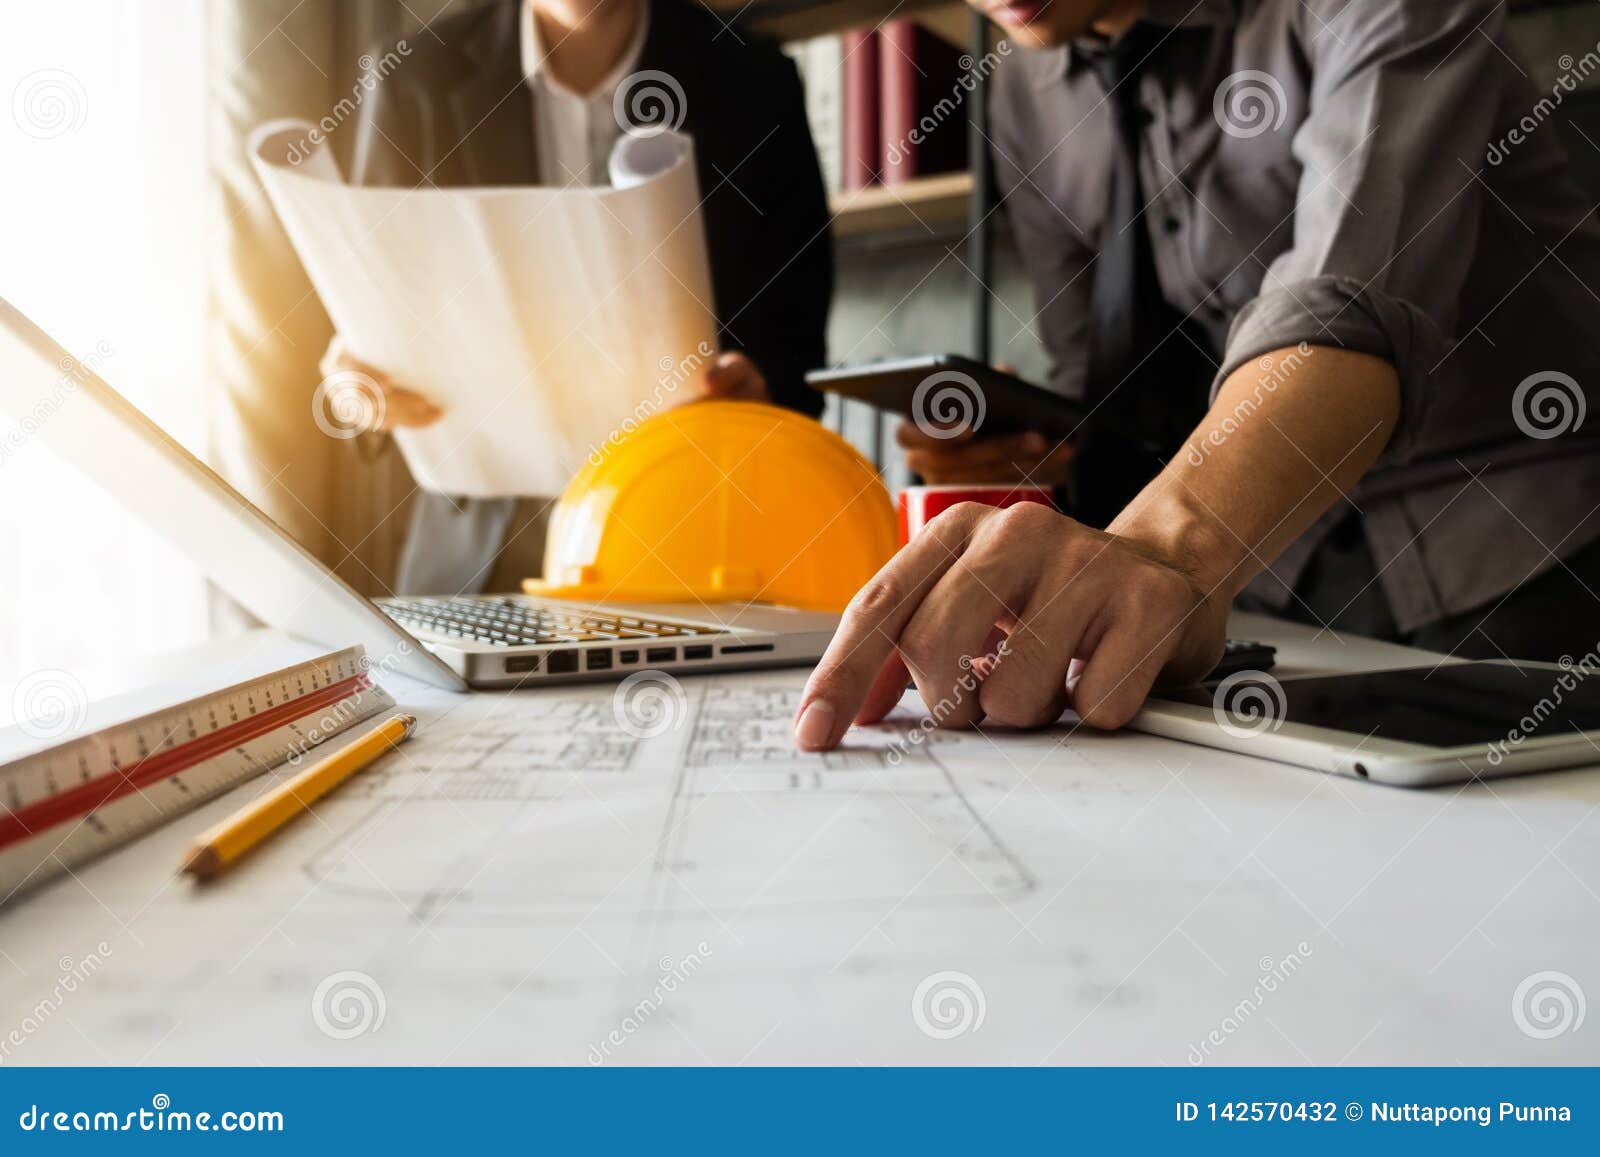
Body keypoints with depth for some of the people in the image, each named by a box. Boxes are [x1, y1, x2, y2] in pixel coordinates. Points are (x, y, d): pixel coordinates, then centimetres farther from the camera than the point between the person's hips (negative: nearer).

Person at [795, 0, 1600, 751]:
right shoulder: (1027, 101, 4)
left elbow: (1356, 287, -30)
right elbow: (1106, 391, 8)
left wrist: (1175, 542, -47)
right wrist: (1030, 443, -14)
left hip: (1531, 555, -4)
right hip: (1275, 583, 4)